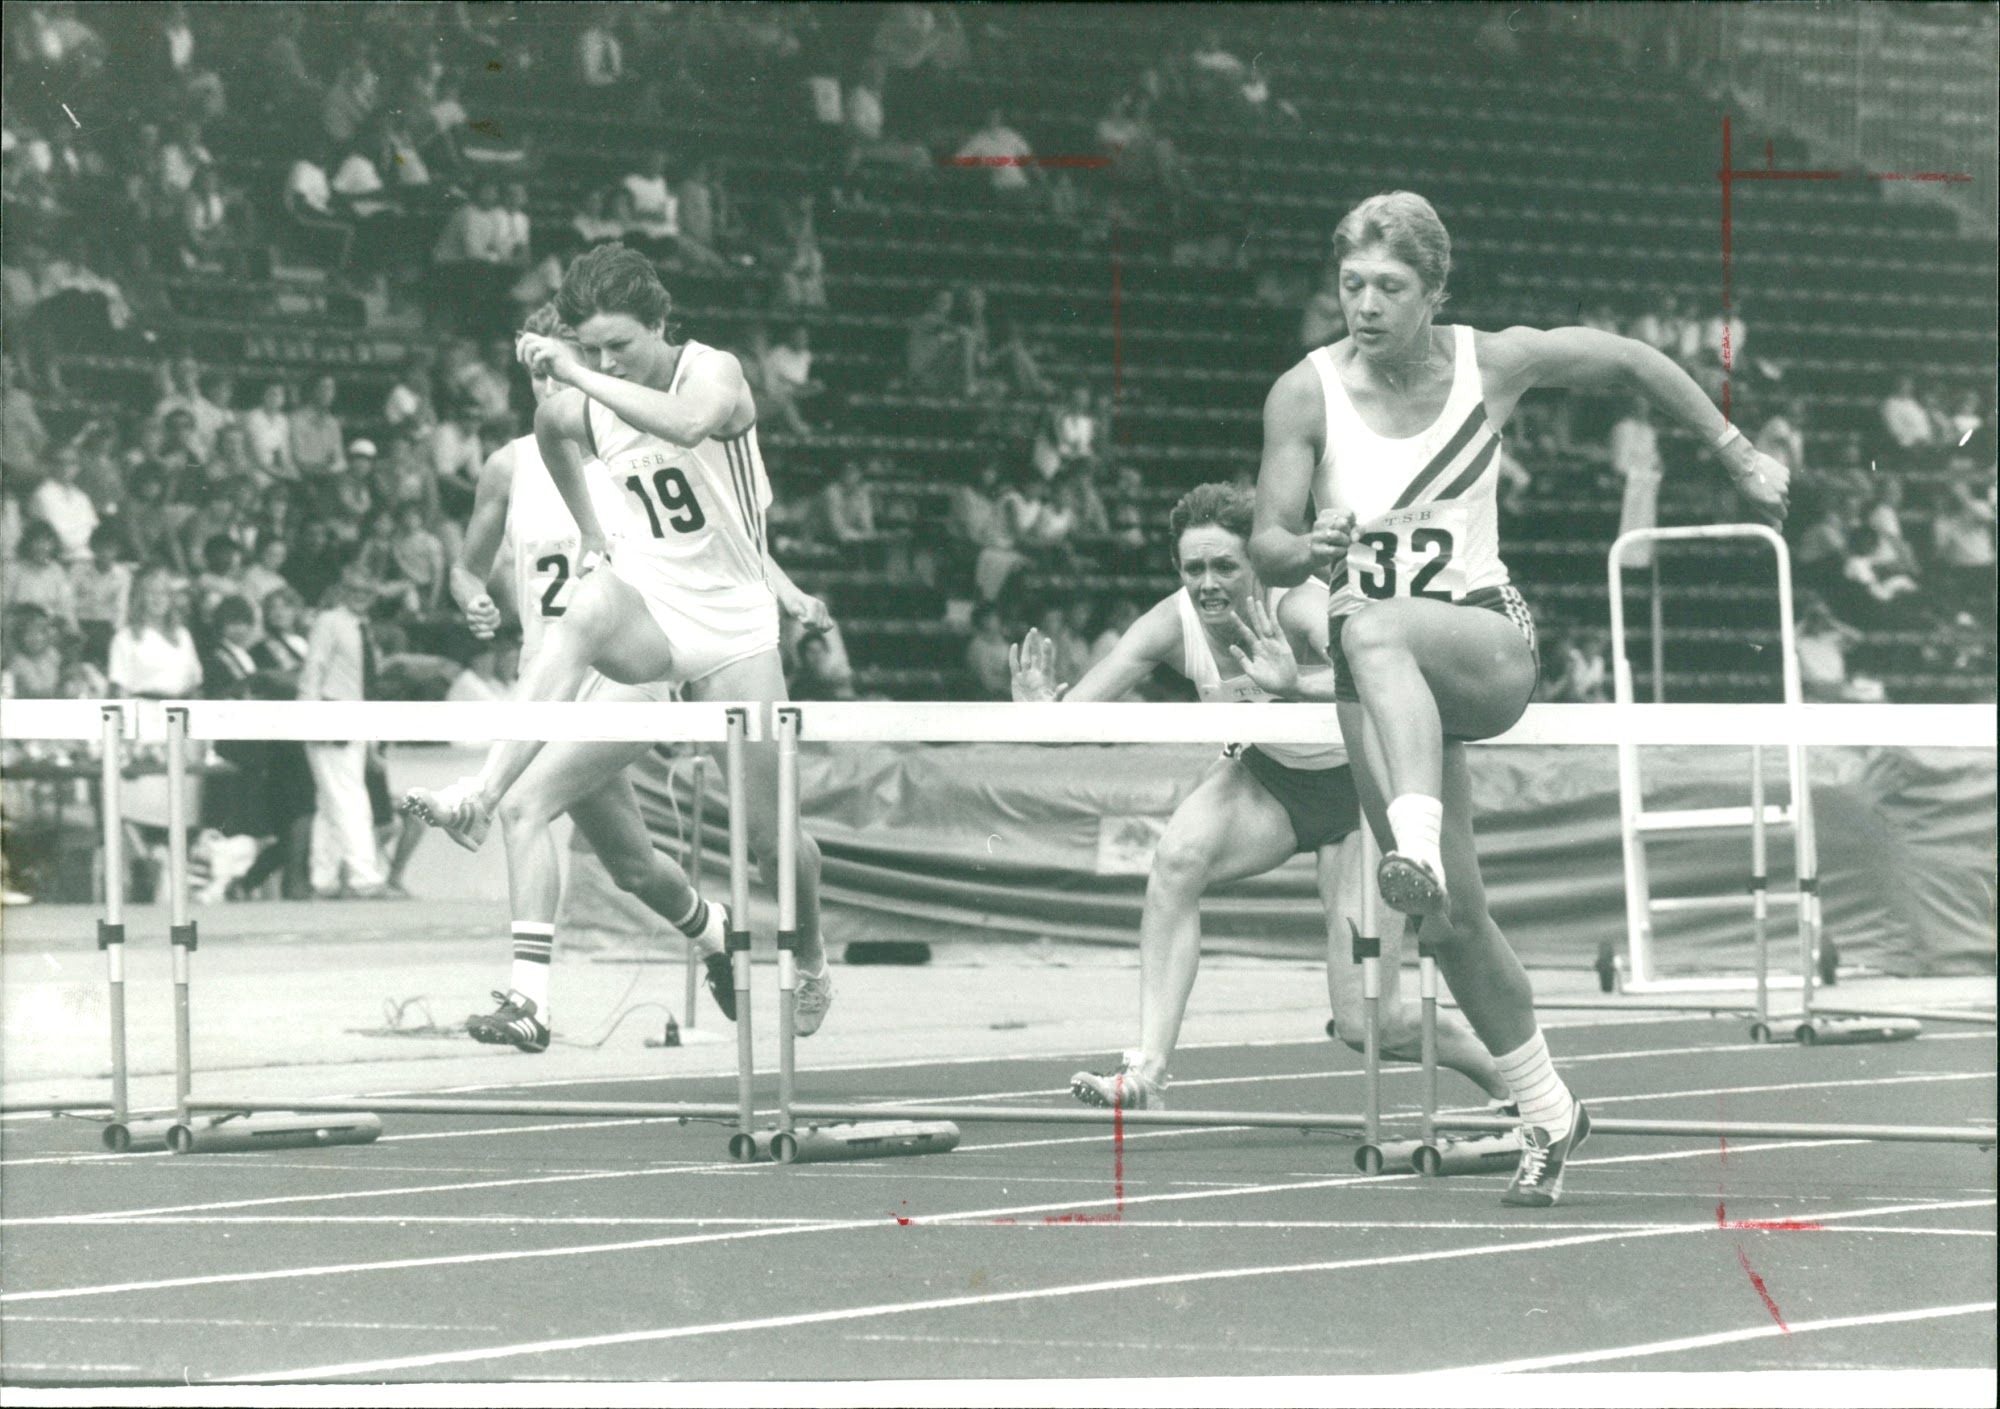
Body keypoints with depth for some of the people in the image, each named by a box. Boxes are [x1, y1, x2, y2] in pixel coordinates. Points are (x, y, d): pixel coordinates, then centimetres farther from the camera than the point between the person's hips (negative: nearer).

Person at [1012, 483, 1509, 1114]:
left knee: (1366, 1025, -7)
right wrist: (1041, 709, -48)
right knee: (1178, 856, -31)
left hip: (1358, 789, -4)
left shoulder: (1300, 606, -33)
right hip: (1264, 777, 4)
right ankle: (1147, 1076, -28)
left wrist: (1294, 686, -70)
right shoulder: (1170, 625, -21)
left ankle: (1503, 1067, 24)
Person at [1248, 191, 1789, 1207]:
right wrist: (1304, 550, -29)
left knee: (1372, 629, -38)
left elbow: (1630, 361, 15)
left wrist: (1738, 456, 19)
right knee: (1454, 918, -2)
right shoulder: (1306, 393, -4)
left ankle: (1418, 851, -55)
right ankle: (1547, 1115, 16)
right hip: (1382, 678, 2)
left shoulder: (1494, 364, -2)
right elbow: (1265, 547, -5)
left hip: (1490, 646, -2)